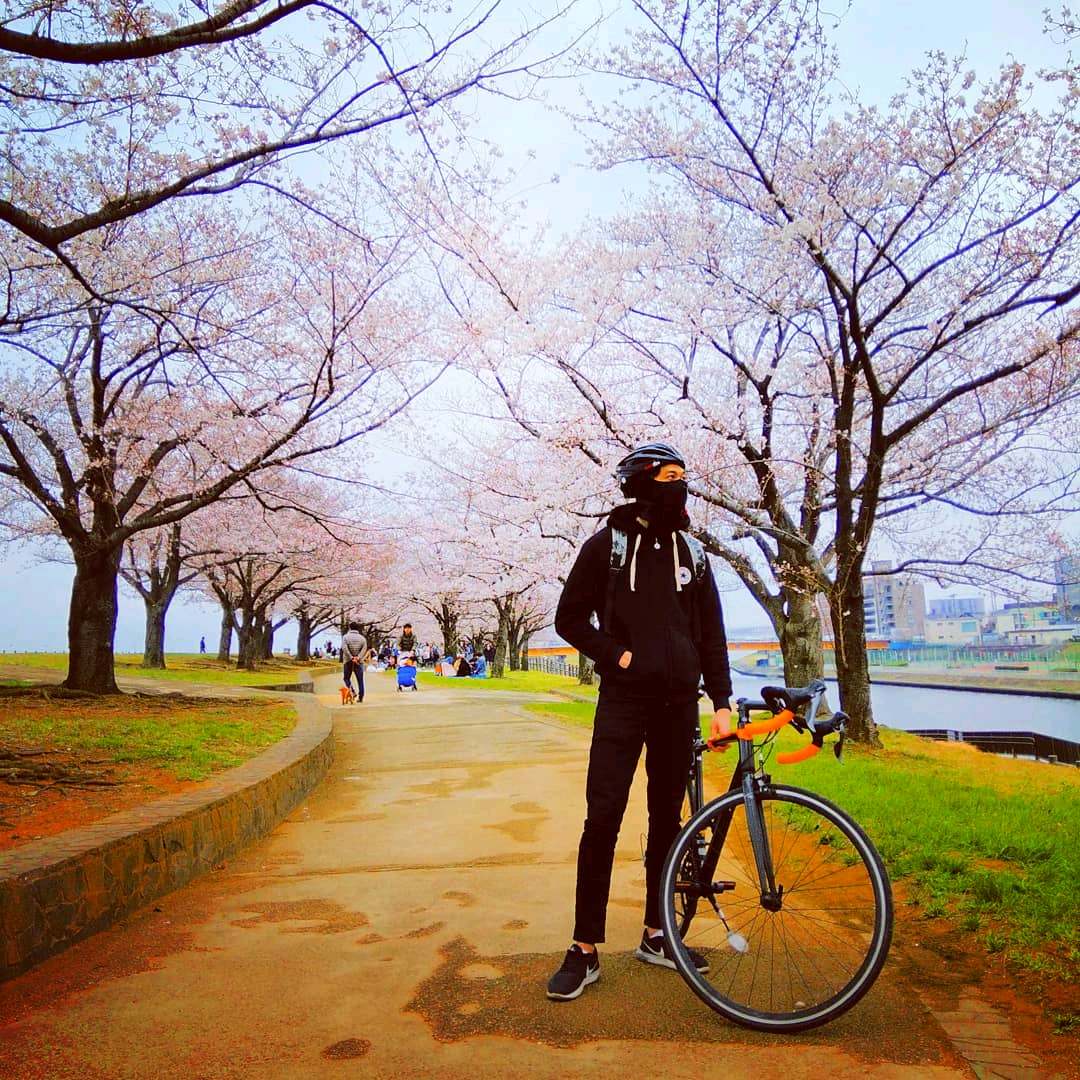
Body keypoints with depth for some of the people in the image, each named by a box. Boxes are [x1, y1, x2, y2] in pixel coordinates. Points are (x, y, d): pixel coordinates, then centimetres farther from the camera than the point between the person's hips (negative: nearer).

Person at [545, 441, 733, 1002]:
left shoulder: (690, 552, 10)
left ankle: (655, 936, 24)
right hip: (624, 698, -4)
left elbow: (711, 633, 11)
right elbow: (569, 618, 3)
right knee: (603, 818, -7)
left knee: (667, 818, 10)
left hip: (679, 701, 4)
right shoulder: (605, 545, 0)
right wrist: (616, 654, -10)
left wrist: (721, 702, 3)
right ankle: (584, 950, 3)